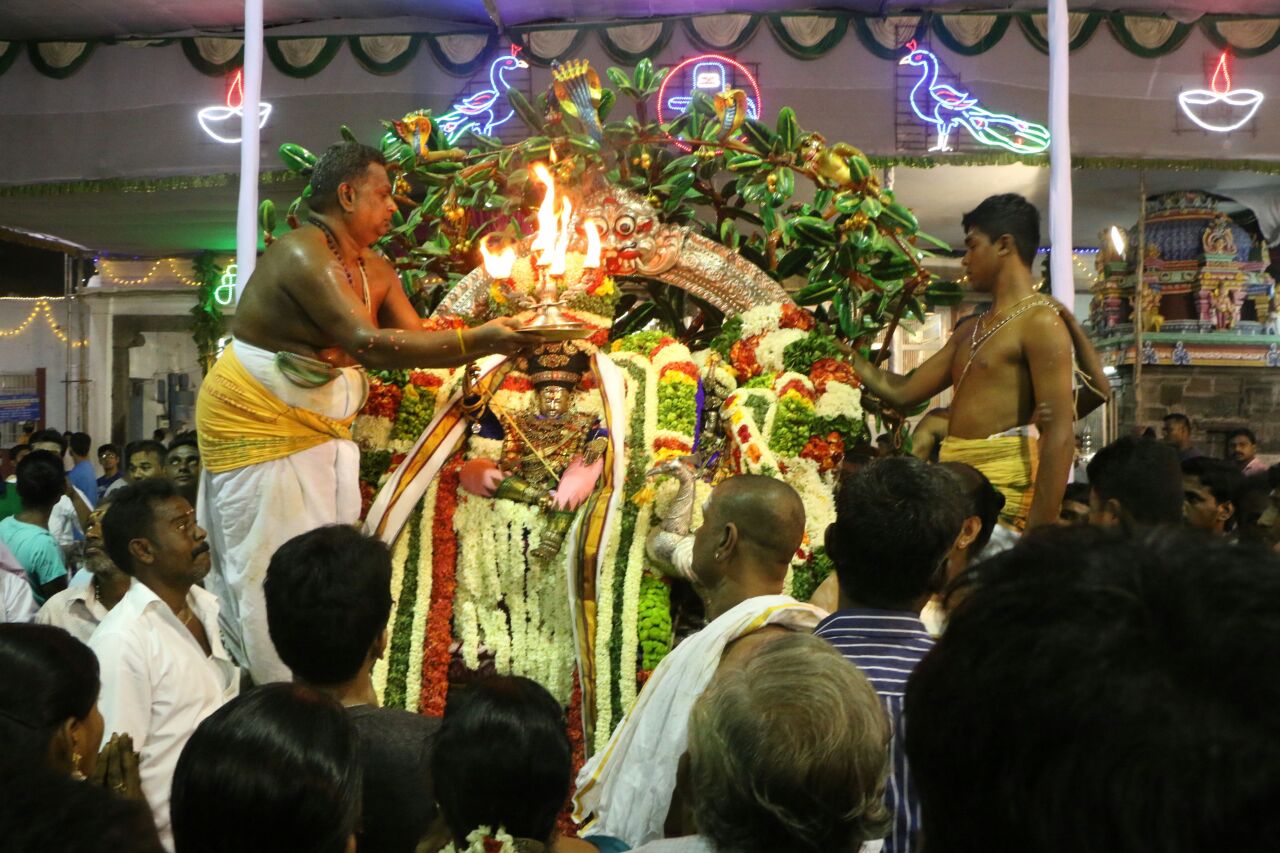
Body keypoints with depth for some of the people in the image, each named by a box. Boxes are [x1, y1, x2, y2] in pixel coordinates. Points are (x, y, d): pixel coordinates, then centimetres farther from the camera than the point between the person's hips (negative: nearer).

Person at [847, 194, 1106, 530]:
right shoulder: (971, 331, 22)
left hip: (1001, 487, -7)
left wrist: (1038, 531, -21)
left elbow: (1059, 433, -15)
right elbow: (903, 391, 25)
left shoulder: (1041, 322, -6)